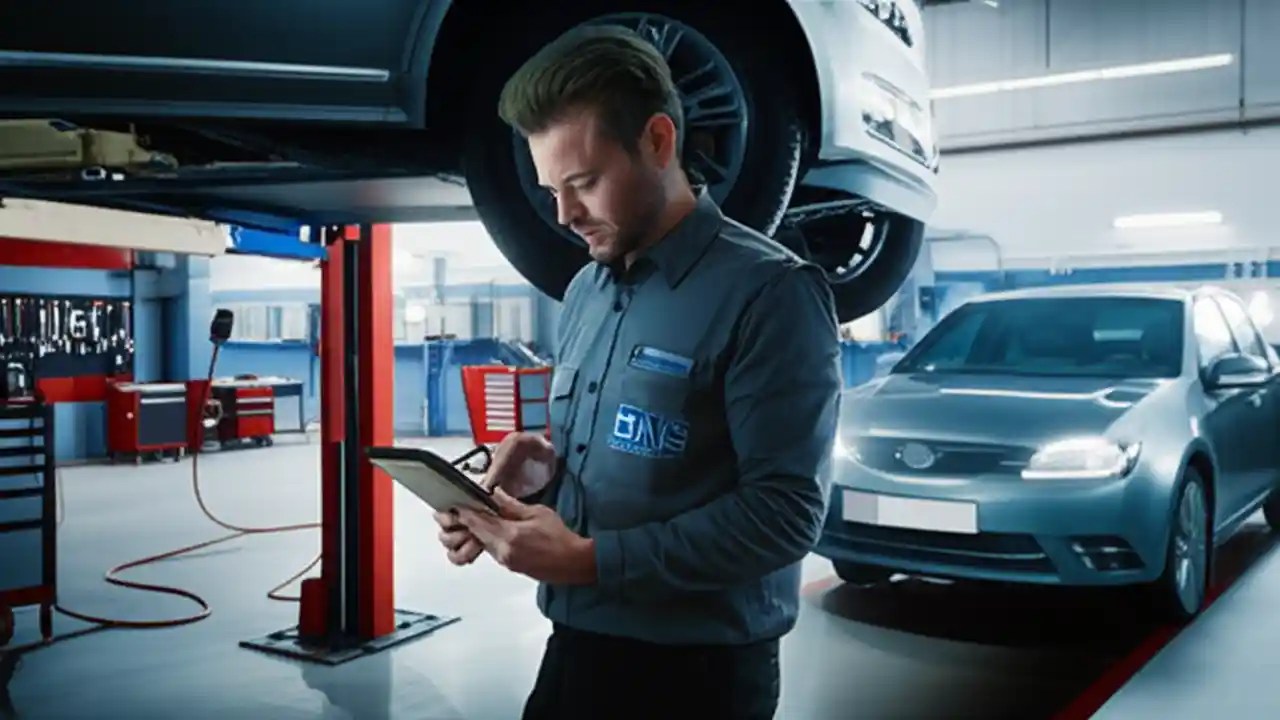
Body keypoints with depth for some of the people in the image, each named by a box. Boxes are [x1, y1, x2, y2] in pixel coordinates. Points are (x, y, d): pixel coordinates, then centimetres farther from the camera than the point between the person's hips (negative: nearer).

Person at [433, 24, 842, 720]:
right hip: (574, 647, 7)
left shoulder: (770, 293, -16)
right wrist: (541, 467, -4)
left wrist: (592, 560, -23)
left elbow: (784, 511, -21)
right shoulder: (584, 291, 9)